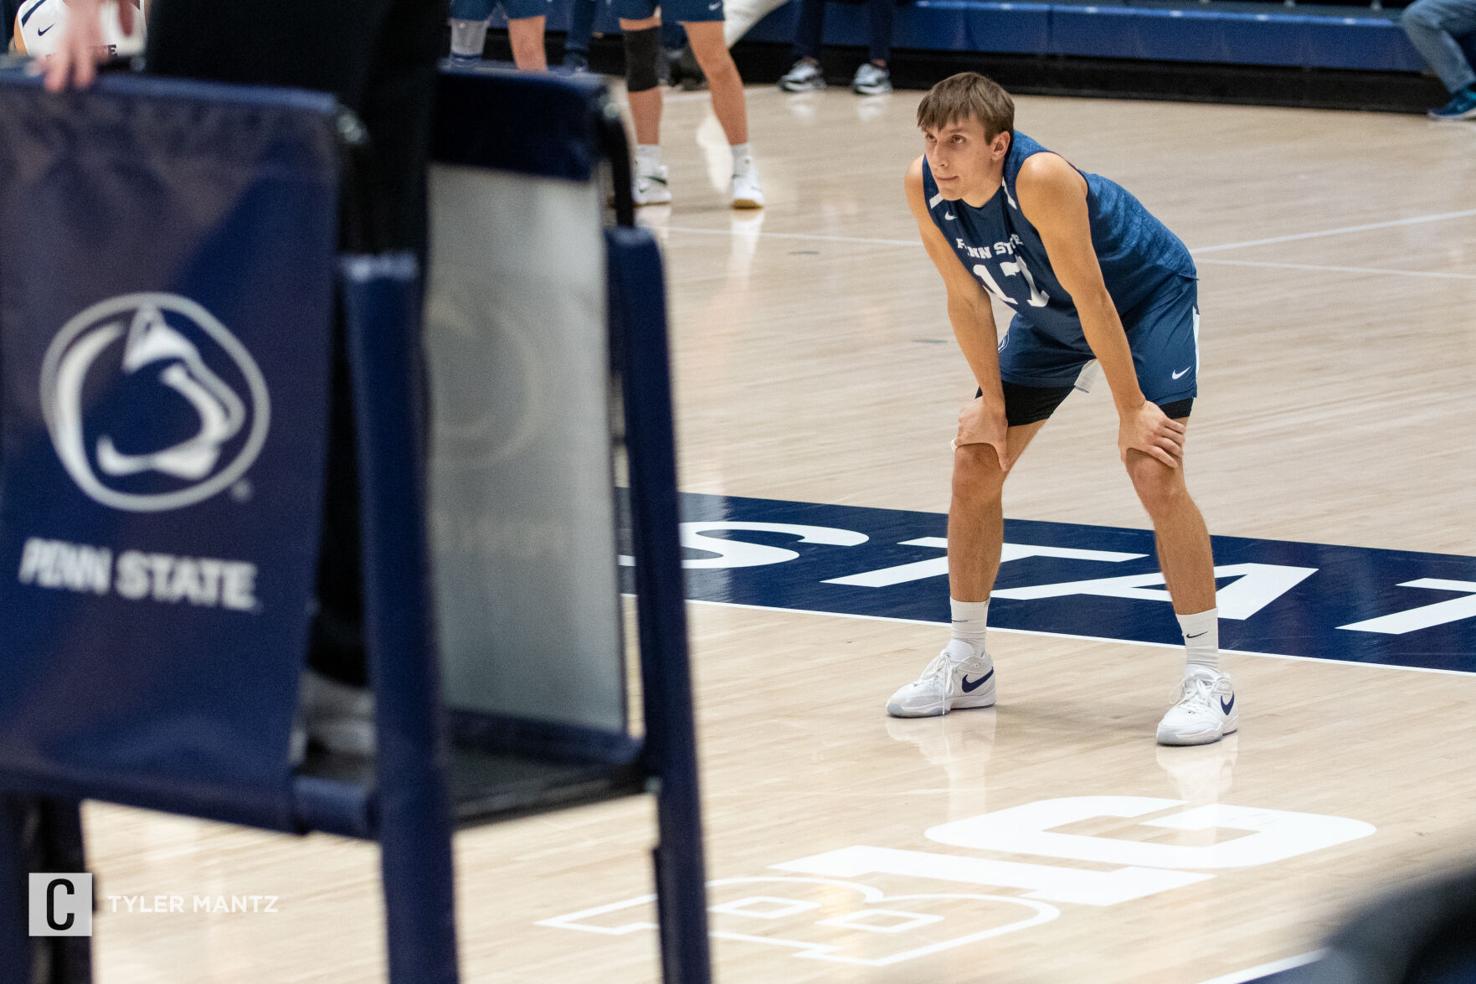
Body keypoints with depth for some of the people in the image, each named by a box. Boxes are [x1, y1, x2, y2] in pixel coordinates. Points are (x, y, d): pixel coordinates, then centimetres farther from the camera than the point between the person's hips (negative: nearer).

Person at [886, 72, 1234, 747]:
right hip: (1050, 313, 7)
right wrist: (992, 403, -4)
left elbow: (1093, 299, -32)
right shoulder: (924, 187, -21)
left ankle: (1208, 681, -12)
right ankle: (966, 664, 22)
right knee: (975, 466, 5)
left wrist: (1131, 411, -26)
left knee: (1155, 475, -19)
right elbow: (966, 297, -7)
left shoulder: (1040, 179, -39)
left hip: (1148, 297, -7)